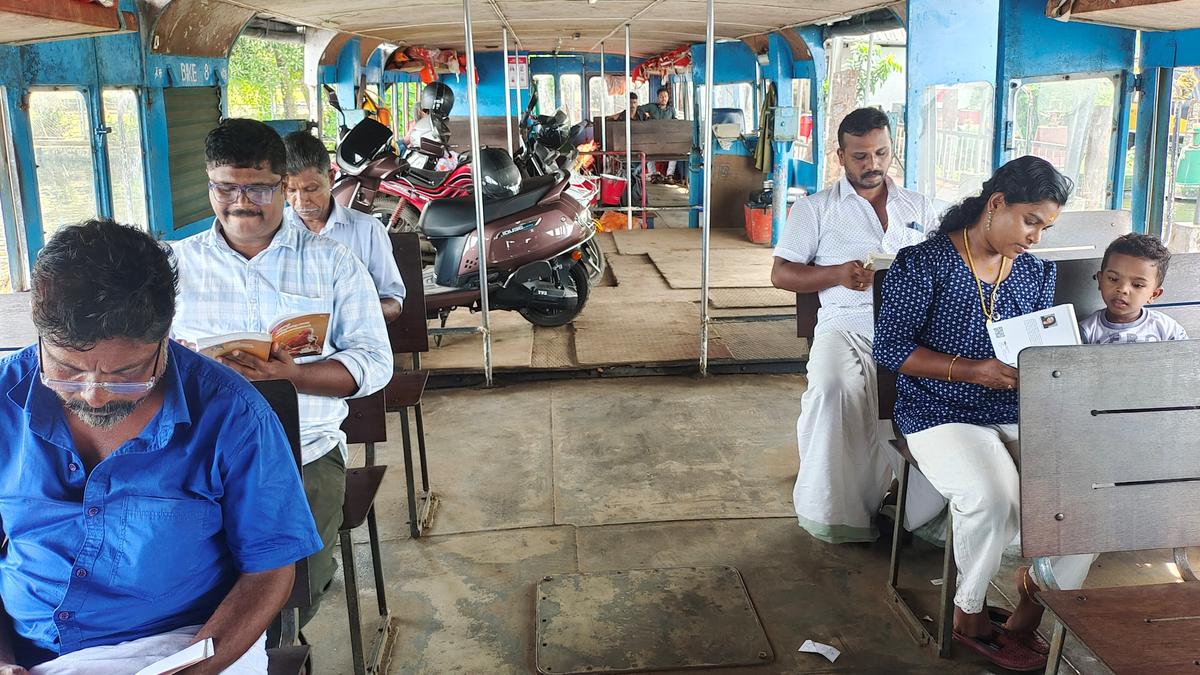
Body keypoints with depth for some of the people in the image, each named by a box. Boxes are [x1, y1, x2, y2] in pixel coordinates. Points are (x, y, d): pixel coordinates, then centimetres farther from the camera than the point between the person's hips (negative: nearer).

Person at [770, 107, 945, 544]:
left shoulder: (918, 207, 25)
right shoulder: (815, 209, 15)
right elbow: (781, 274, 9)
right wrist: (838, 274, -9)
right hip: (848, 326, -2)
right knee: (831, 389, -35)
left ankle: (924, 509, -16)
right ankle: (835, 510, -21)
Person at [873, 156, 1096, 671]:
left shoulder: (1037, 274, 12)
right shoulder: (924, 263, -7)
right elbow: (890, 347, -9)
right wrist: (972, 370, -19)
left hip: (1015, 415, 6)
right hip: (940, 414, -6)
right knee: (993, 498, -33)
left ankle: (1026, 620, 1)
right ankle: (970, 614, -2)